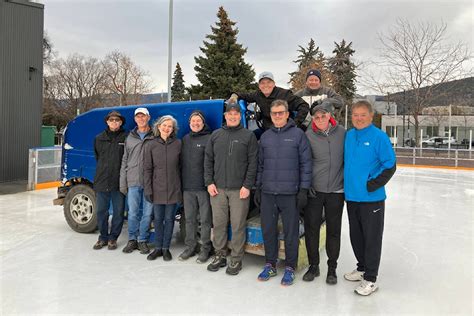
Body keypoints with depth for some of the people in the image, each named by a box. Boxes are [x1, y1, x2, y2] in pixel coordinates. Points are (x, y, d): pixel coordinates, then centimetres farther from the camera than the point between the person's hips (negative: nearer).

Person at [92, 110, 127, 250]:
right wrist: (104, 170, 13)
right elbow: (97, 157, 19)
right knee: (101, 211, 9)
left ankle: (113, 238, 20)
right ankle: (103, 237, 25)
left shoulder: (126, 138, -2)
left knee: (118, 212, 6)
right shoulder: (99, 138, 9)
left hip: (119, 181, -3)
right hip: (102, 181, 3)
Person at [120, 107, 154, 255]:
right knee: (133, 213, 7)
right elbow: (125, 161, 12)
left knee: (147, 213, 4)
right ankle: (132, 240, 21)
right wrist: (123, 183, 7)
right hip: (133, 182, 2)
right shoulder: (130, 138, 12)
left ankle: (142, 240, 18)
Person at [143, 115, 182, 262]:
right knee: (158, 219, 9)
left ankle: (166, 248, 21)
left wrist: (182, 186, -1)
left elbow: (181, 165, 3)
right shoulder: (150, 145, 1)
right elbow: (147, 169, 0)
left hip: (173, 188, 0)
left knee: (169, 219, 8)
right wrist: (148, 189, -5)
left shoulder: (178, 144, 1)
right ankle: (158, 248, 23)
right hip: (157, 188, 0)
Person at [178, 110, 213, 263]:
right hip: (187, 187, 6)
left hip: (204, 187, -5)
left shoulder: (209, 139, -5)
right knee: (189, 219, 14)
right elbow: (182, 162, 15)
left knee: (205, 219, 4)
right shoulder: (185, 139, 14)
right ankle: (190, 246, 26)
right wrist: (182, 183, 11)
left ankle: (205, 248, 16)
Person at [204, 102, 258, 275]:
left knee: (238, 225, 2)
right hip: (217, 188, 3)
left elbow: (253, 163, -3)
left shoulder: (248, 136, 2)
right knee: (218, 223, 9)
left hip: (239, 190, -3)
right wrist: (209, 182, 1)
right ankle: (220, 255, 24)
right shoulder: (215, 135, 11)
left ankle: (236, 259, 16)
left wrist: (247, 185, -10)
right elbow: (208, 160, 10)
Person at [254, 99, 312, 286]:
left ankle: (290, 267, 22)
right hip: (267, 193, 4)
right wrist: (258, 188, 11)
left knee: (291, 232, 6)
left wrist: (304, 189, -8)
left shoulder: (298, 134, -2)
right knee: (268, 230, 11)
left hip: (290, 193, -4)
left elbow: (306, 164, -4)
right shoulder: (265, 136, 10)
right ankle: (270, 265, 27)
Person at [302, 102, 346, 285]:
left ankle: (332, 268, 26)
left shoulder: (342, 133, -2)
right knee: (311, 229, 6)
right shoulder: (308, 135, -6)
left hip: (336, 191, 1)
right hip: (314, 190, 0)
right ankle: (313, 265, 25)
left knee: (333, 230, 10)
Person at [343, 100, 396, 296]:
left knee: (372, 238, 4)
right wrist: (347, 183, 10)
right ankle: (362, 268, 37)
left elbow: (390, 165, -10)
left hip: (372, 198, -6)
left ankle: (370, 279, 16)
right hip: (351, 195, 6)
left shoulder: (379, 137, -10)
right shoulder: (349, 135, 6)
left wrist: (373, 184, -15)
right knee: (355, 235, 18)